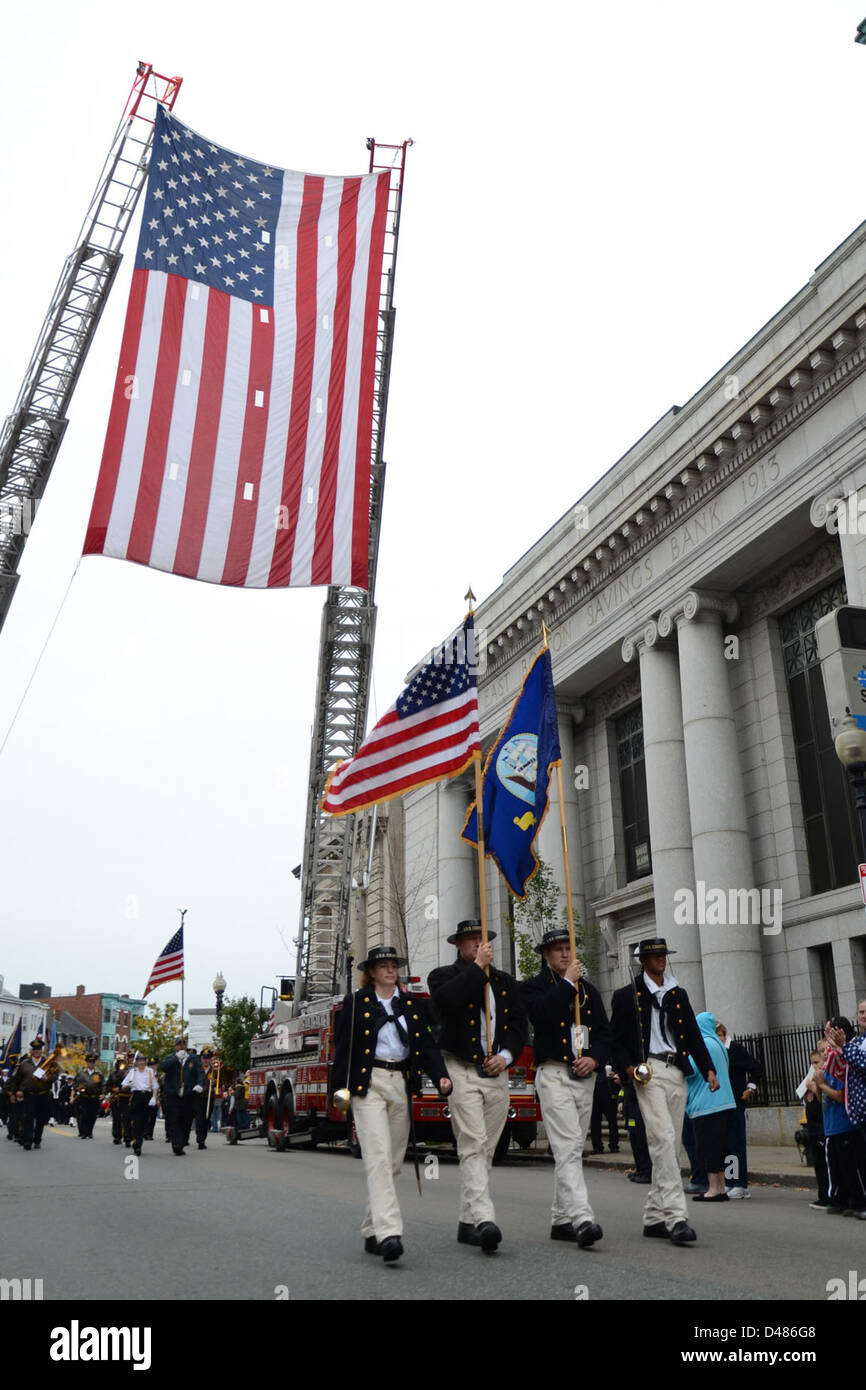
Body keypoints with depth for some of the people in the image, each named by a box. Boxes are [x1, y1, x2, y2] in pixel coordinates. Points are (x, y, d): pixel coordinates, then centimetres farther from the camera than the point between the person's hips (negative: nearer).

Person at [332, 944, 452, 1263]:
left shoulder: (414, 1004, 13)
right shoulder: (355, 1003, 3)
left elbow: (428, 1045, 7)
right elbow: (342, 1048, -1)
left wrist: (440, 1077, -9)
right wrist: (340, 1089, -8)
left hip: (402, 1085, 5)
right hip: (368, 1084, -5)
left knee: (393, 1161, 8)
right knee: (378, 1158, -15)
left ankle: (371, 1231, 20)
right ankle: (388, 1233, -21)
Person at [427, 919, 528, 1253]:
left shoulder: (505, 982, 17)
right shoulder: (443, 976, 4)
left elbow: (518, 1024, 11)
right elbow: (447, 1001, -19)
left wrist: (505, 1055, -6)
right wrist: (477, 967, -13)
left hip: (497, 1074, 5)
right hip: (461, 1071, -5)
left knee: (485, 1150, 8)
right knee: (473, 1146, -14)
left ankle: (467, 1223, 17)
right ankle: (484, 1220, -19)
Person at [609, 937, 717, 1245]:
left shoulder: (678, 994, 19)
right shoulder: (627, 996, 4)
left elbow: (693, 1034, 17)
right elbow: (616, 1041, 3)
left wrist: (708, 1069, 4)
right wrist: (630, 1068, -13)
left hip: (677, 1074, 6)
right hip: (649, 1073, -6)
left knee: (671, 1147, 7)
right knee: (663, 1140, -18)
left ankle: (654, 1217, 16)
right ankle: (676, 1218, -20)